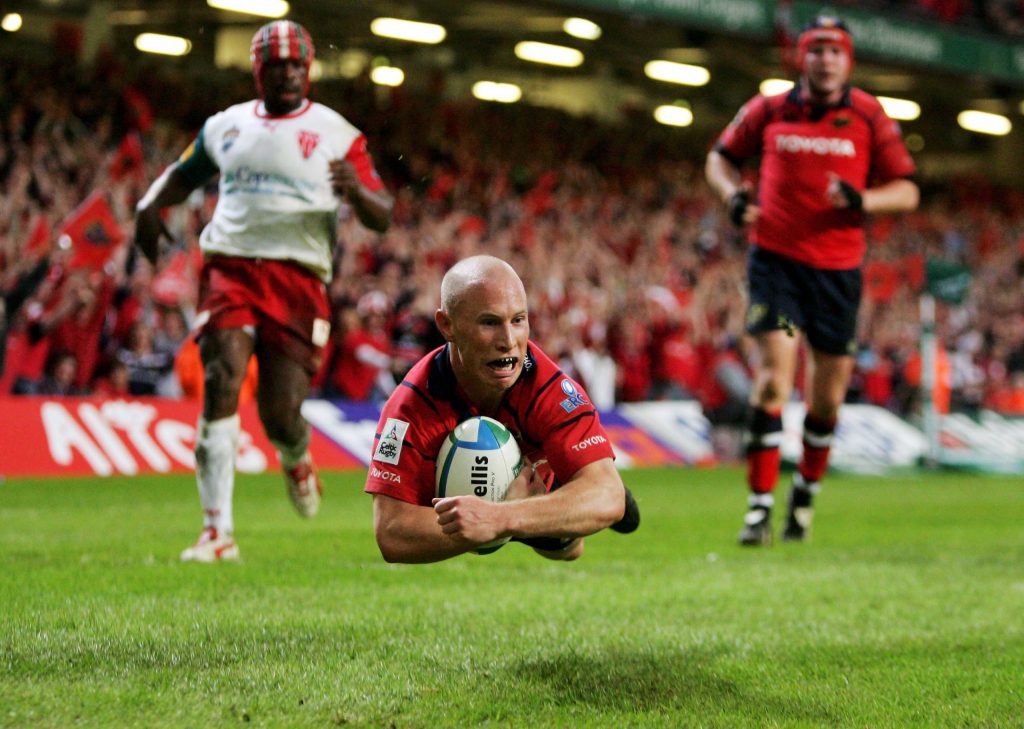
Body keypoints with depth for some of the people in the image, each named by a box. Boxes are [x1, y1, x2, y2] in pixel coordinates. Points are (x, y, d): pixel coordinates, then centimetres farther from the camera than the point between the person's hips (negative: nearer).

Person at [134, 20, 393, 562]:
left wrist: (356, 191, -22)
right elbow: (182, 174, 31)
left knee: (281, 414, -7)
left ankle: (297, 461, 34)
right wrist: (149, 205, 9)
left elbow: (382, 218, 1)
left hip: (298, 278, -2)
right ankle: (219, 533, -17)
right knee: (222, 385, -18)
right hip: (229, 268, 2)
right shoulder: (226, 126, 15)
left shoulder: (336, 134, 6)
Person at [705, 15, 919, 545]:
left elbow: (907, 191, 0)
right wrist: (734, 194, -4)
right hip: (775, 258, -1)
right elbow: (721, 157, 18)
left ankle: (807, 491, 31)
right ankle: (760, 504, -13)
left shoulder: (870, 117, 1)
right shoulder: (768, 111, 3)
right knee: (775, 370, -16)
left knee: (828, 394, 6)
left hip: (838, 267, 1)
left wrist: (860, 199, -19)